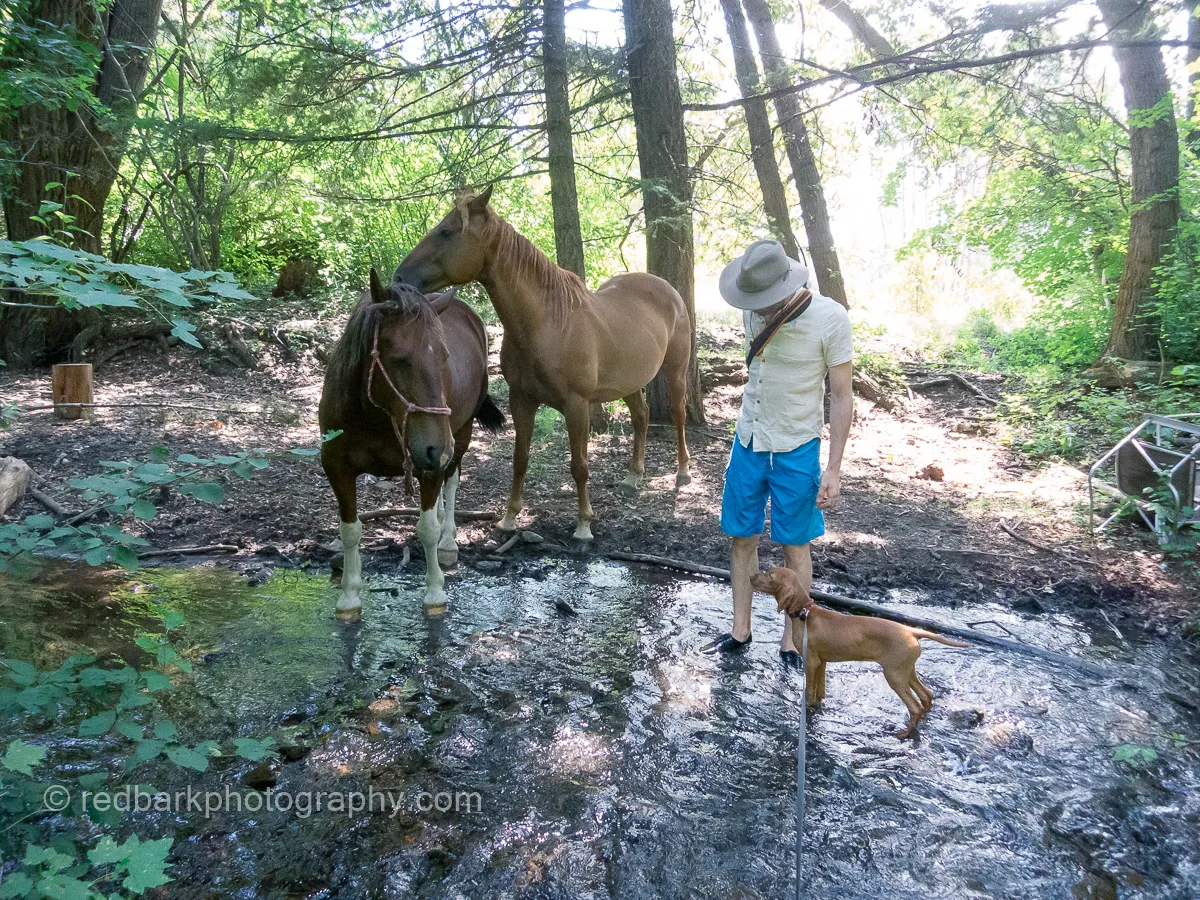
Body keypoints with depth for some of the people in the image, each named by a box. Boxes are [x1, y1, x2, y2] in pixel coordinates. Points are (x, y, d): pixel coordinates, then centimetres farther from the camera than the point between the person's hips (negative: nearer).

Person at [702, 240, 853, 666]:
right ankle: (740, 631, 26)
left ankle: (791, 640, 24)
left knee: (795, 546, 8)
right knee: (742, 538, 11)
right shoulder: (753, 311, -4)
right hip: (748, 442, 5)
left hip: (796, 450, -4)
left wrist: (833, 469, -12)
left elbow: (841, 397, -11)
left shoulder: (830, 318, -18)